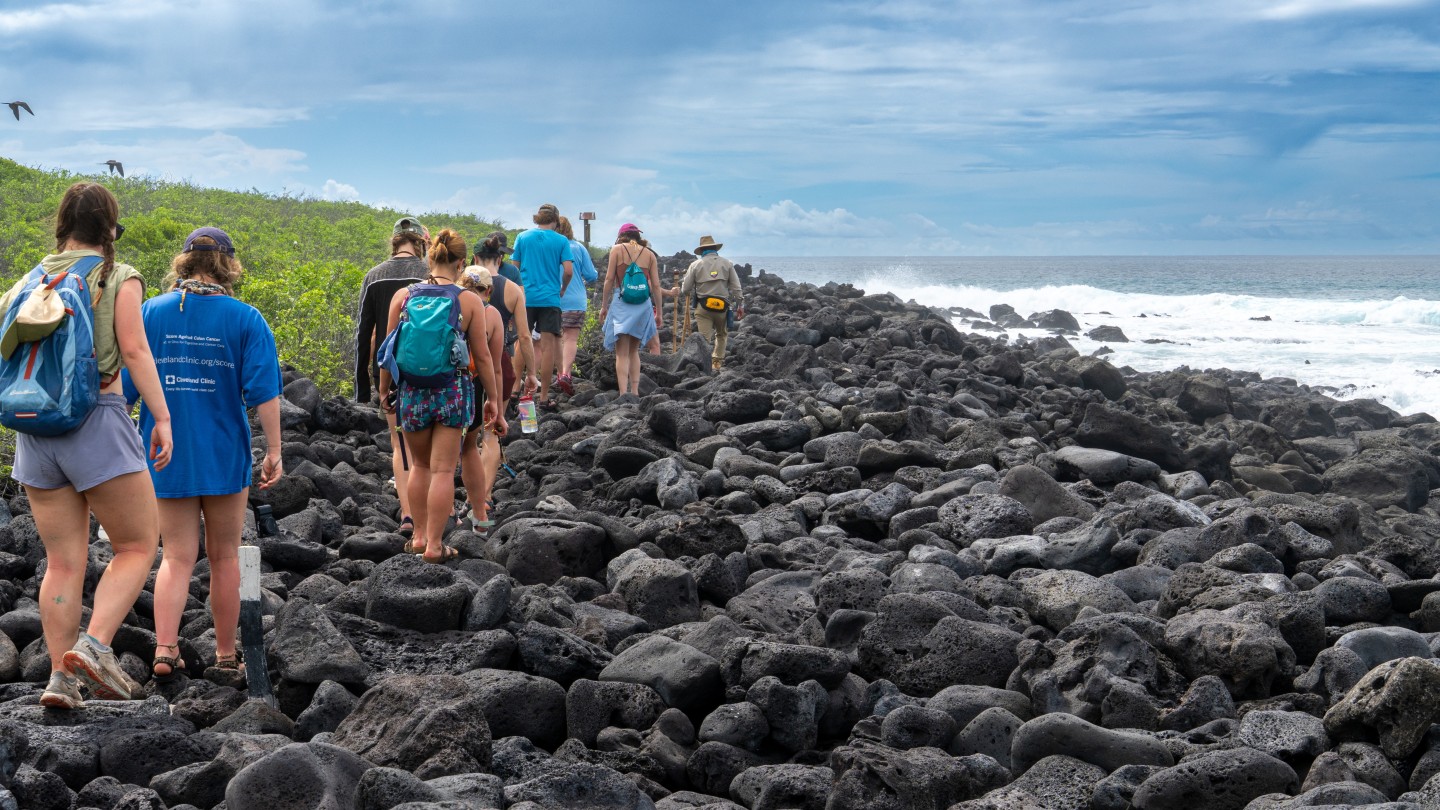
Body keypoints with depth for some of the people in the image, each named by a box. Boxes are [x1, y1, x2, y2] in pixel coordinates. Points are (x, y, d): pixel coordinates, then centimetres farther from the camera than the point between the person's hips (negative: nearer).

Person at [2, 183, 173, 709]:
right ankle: (94, 645, -13)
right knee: (138, 546, 5)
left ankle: (61, 676, 4)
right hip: (98, 420, -5)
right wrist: (162, 417, -9)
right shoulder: (119, 279, -2)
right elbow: (135, 350, -10)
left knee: (63, 561, 9)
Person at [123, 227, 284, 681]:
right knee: (224, 556, 11)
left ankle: (165, 651, -8)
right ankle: (226, 655, 19)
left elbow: (123, 386, 2)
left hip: (166, 454, 1)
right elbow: (263, 391, -9)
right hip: (225, 456, -1)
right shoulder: (246, 319, -5)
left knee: (177, 556, 7)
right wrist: (273, 452, -3)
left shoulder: (149, 313, 0)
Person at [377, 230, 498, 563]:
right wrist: (492, 397, 9)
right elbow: (481, 355, -3)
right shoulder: (470, 301, -7)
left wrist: (384, 389, 16)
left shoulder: (403, 296, -3)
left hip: (412, 390, 2)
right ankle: (434, 545, 6)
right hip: (454, 391, -2)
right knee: (443, 470, 4)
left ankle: (419, 535, 26)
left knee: (420, 465, 20)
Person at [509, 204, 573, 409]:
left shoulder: (523, 237, 5)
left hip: (525, 297, 2)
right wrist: (563, 289, 12)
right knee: (548, 345, 0)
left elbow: (515, 268, 7)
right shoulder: (561, 241, 0)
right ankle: (544, 397, 0)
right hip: (550, 298, -2)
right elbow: (568, 271, -6)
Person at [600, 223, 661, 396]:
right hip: (643, 304, 3)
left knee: (622, 353, -4)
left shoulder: (617, 249, 4)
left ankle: (623, 393, -16)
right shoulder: (649, 254, 10)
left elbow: (609, 279, -1)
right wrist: (658, 311, 13)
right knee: (634, 351, 18)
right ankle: (635, 391, 13)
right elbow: (656, 285, 7)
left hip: (621, 302, -3)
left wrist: (604, 306, 5)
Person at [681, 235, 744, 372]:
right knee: (721, 335, 21)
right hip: (722, 306, 1)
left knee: (705, 338, 0)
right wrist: (740, 304, 10)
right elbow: (736, 286, 3)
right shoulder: (726, 263, 6)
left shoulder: (696, 265, 2)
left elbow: (685, 288, 3)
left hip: (703, 307, -1)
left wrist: (686, 296, 25)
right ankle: (717, 362, 20)